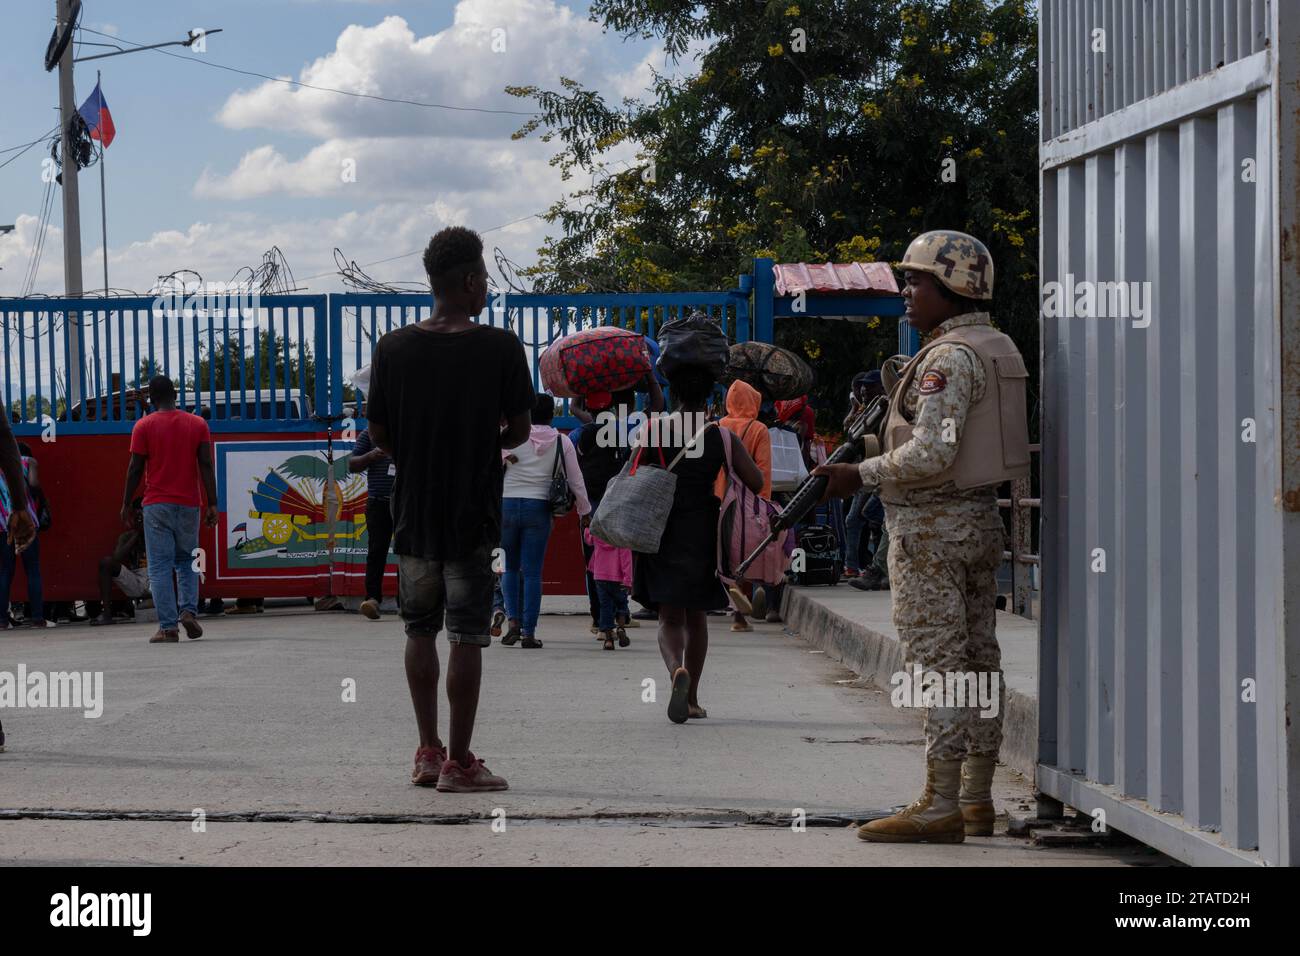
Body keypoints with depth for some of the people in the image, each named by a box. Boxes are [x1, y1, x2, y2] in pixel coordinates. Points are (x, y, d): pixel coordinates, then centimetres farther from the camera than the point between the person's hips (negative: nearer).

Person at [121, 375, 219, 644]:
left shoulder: (143, 426, 0)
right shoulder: (198, 424, 5)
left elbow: (135, 468, -2)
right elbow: (206, 466, -1)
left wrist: (127, 505, 5)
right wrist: (212, 504, 0)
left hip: (157, 505, -2)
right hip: (189, 505, 2)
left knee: (160, 566, -1)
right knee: (187, 561, 17)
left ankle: (168, 627, -8)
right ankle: (189, 610, -5)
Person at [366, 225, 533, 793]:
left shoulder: (393, 348, -2)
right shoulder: (500, 348, -10)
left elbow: (379, 435, 3)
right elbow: (521, 430, -3)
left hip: (412, 512, 3)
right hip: (473, 517, -3)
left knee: (420, 631, 14)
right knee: (466, 638, 1)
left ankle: (428, 752, 17)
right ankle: (458, 762, 2)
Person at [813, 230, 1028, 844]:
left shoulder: (948, 358, -16)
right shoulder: (997, 348, 15)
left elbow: (932, 454, -25)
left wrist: (860, 476, -16)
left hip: (932, 528, -10)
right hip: (981, 518, 10)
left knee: (938, 661, -9)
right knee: (976, 658, 10)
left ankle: (940, 807, -9)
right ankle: (977, 801, 15)